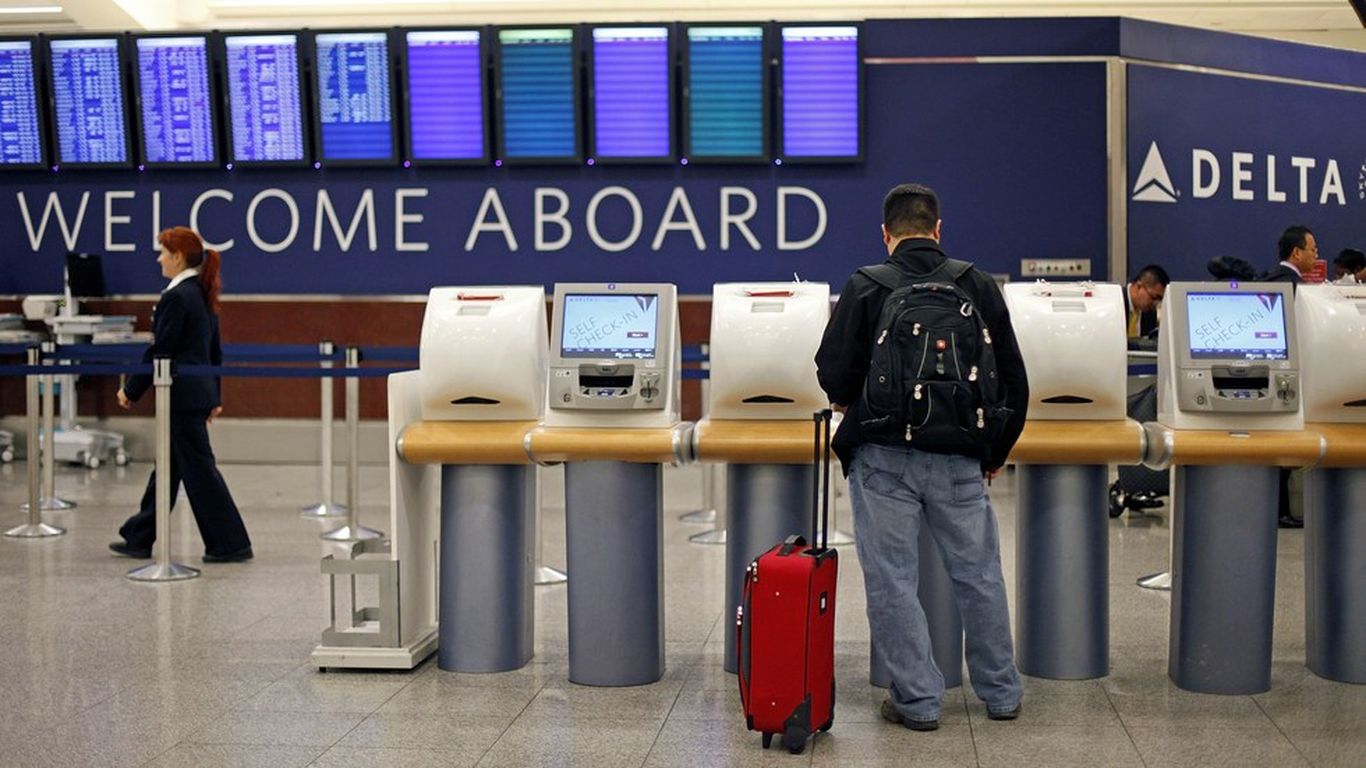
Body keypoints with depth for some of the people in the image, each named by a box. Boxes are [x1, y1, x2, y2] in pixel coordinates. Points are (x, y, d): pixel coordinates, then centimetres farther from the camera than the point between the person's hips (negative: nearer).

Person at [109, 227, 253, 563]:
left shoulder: (176, 297, -17)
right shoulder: (202, 295, 12)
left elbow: (159, 351, -17)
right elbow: (214, 351, 16)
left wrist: (132, 390, -8)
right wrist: (214, 397, 21)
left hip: (182, 395, -10)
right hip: (200, 390, 10)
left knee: (199, 470, -3)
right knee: (167, 467, 15)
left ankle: (231, 544, 1)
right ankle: (139, 539, 26)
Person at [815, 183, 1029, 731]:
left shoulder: (864, 289, -6)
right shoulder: (979, 286, 3)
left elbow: (834, 376, -6)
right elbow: (1013, 379, 8)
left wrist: (849, 400, 18)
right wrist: (997, 451, 20)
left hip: (885, 459, -3)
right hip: (960, 460, 3)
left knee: (893, 581, 6)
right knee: (979, 575, 15)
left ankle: (917, 699, 10)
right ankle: (1001, 693, 26)